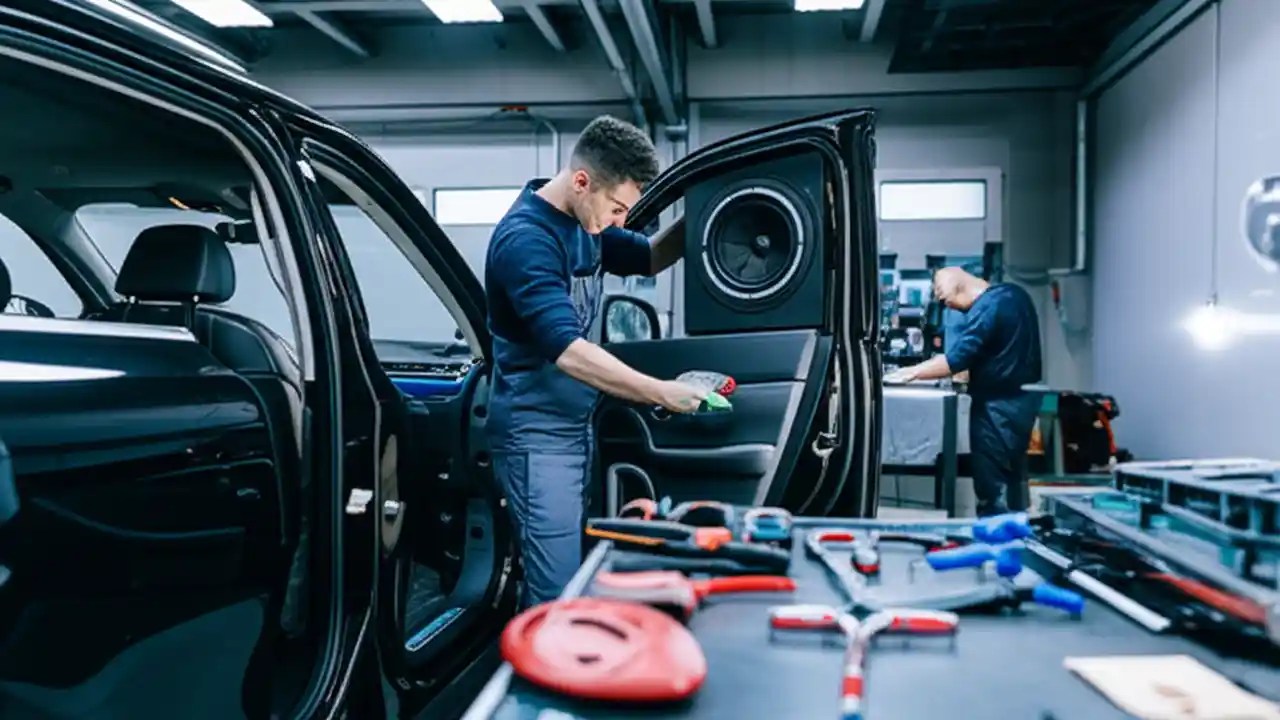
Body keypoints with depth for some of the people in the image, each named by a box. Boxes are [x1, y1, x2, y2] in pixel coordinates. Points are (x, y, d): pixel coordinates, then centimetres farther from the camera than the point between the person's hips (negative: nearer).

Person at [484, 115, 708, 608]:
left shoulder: (584, 223, 7)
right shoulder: (525, 238, -21)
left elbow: (648, 258, 21)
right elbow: (567, 351, -30)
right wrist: (662, 393, -28)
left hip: (576, 423, 9)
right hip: (538, 433, -9)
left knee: (574, 575, 15)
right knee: (559, 590, -7)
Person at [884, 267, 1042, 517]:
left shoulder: (985, 308, -21)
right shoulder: (1014, 293, 9)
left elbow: (957, 358, -25)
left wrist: (911, 373, -16)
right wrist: (970, 373, 17)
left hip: (999, 405, -10)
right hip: (1022, 398, 10)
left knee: (992, 488, -1)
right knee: (1010, 483, 18)